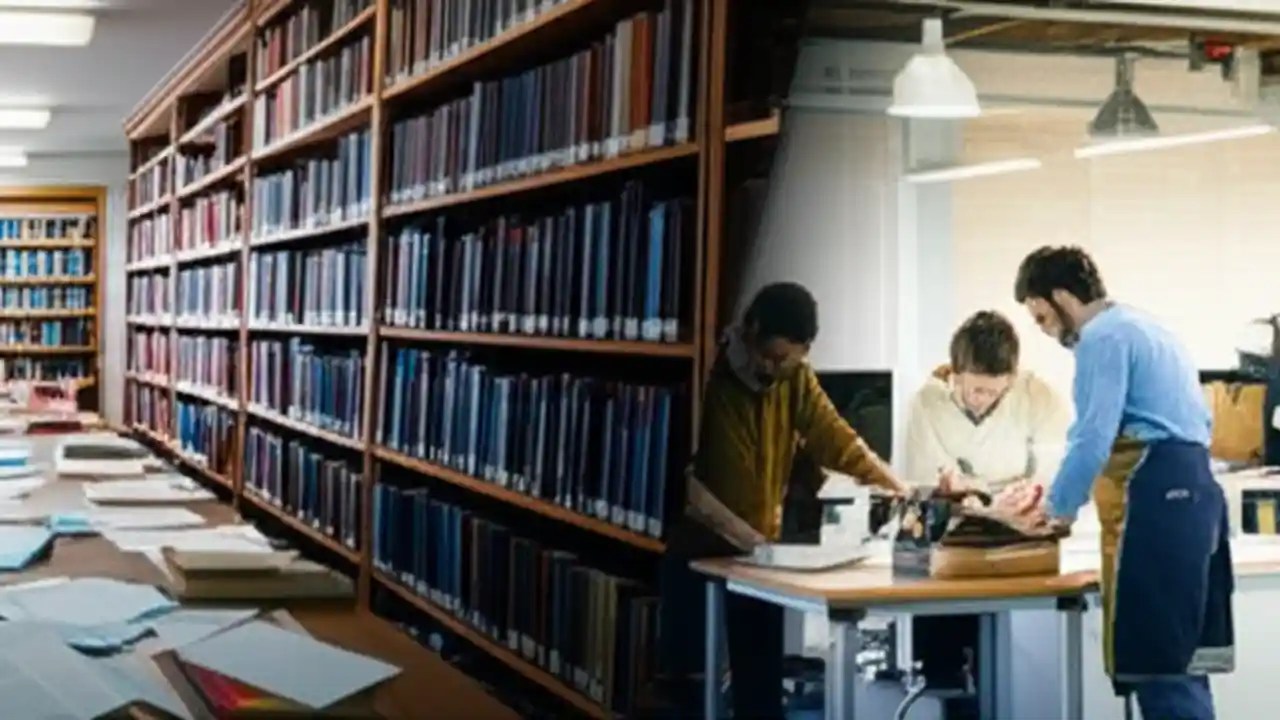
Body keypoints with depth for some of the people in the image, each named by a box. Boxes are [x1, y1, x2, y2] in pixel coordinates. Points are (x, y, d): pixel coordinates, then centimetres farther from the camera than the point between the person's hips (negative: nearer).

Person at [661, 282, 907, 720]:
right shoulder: (705, 375, -15)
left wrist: (902, 492, -18)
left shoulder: (795, 379, 0)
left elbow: (834, 438, -7)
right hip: (697, 553, -4)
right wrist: (741, 533, -27)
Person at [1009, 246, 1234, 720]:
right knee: (1178, 655, 10)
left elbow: (1094, 437, -14)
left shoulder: (1102, 337, -8)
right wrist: (1063, 493, 25)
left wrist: (1059, 506, 0)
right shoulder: (1142, 328, 23)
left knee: (1155, 658, -9)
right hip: (1190, 488, 10)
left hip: (1153, 499, -10)